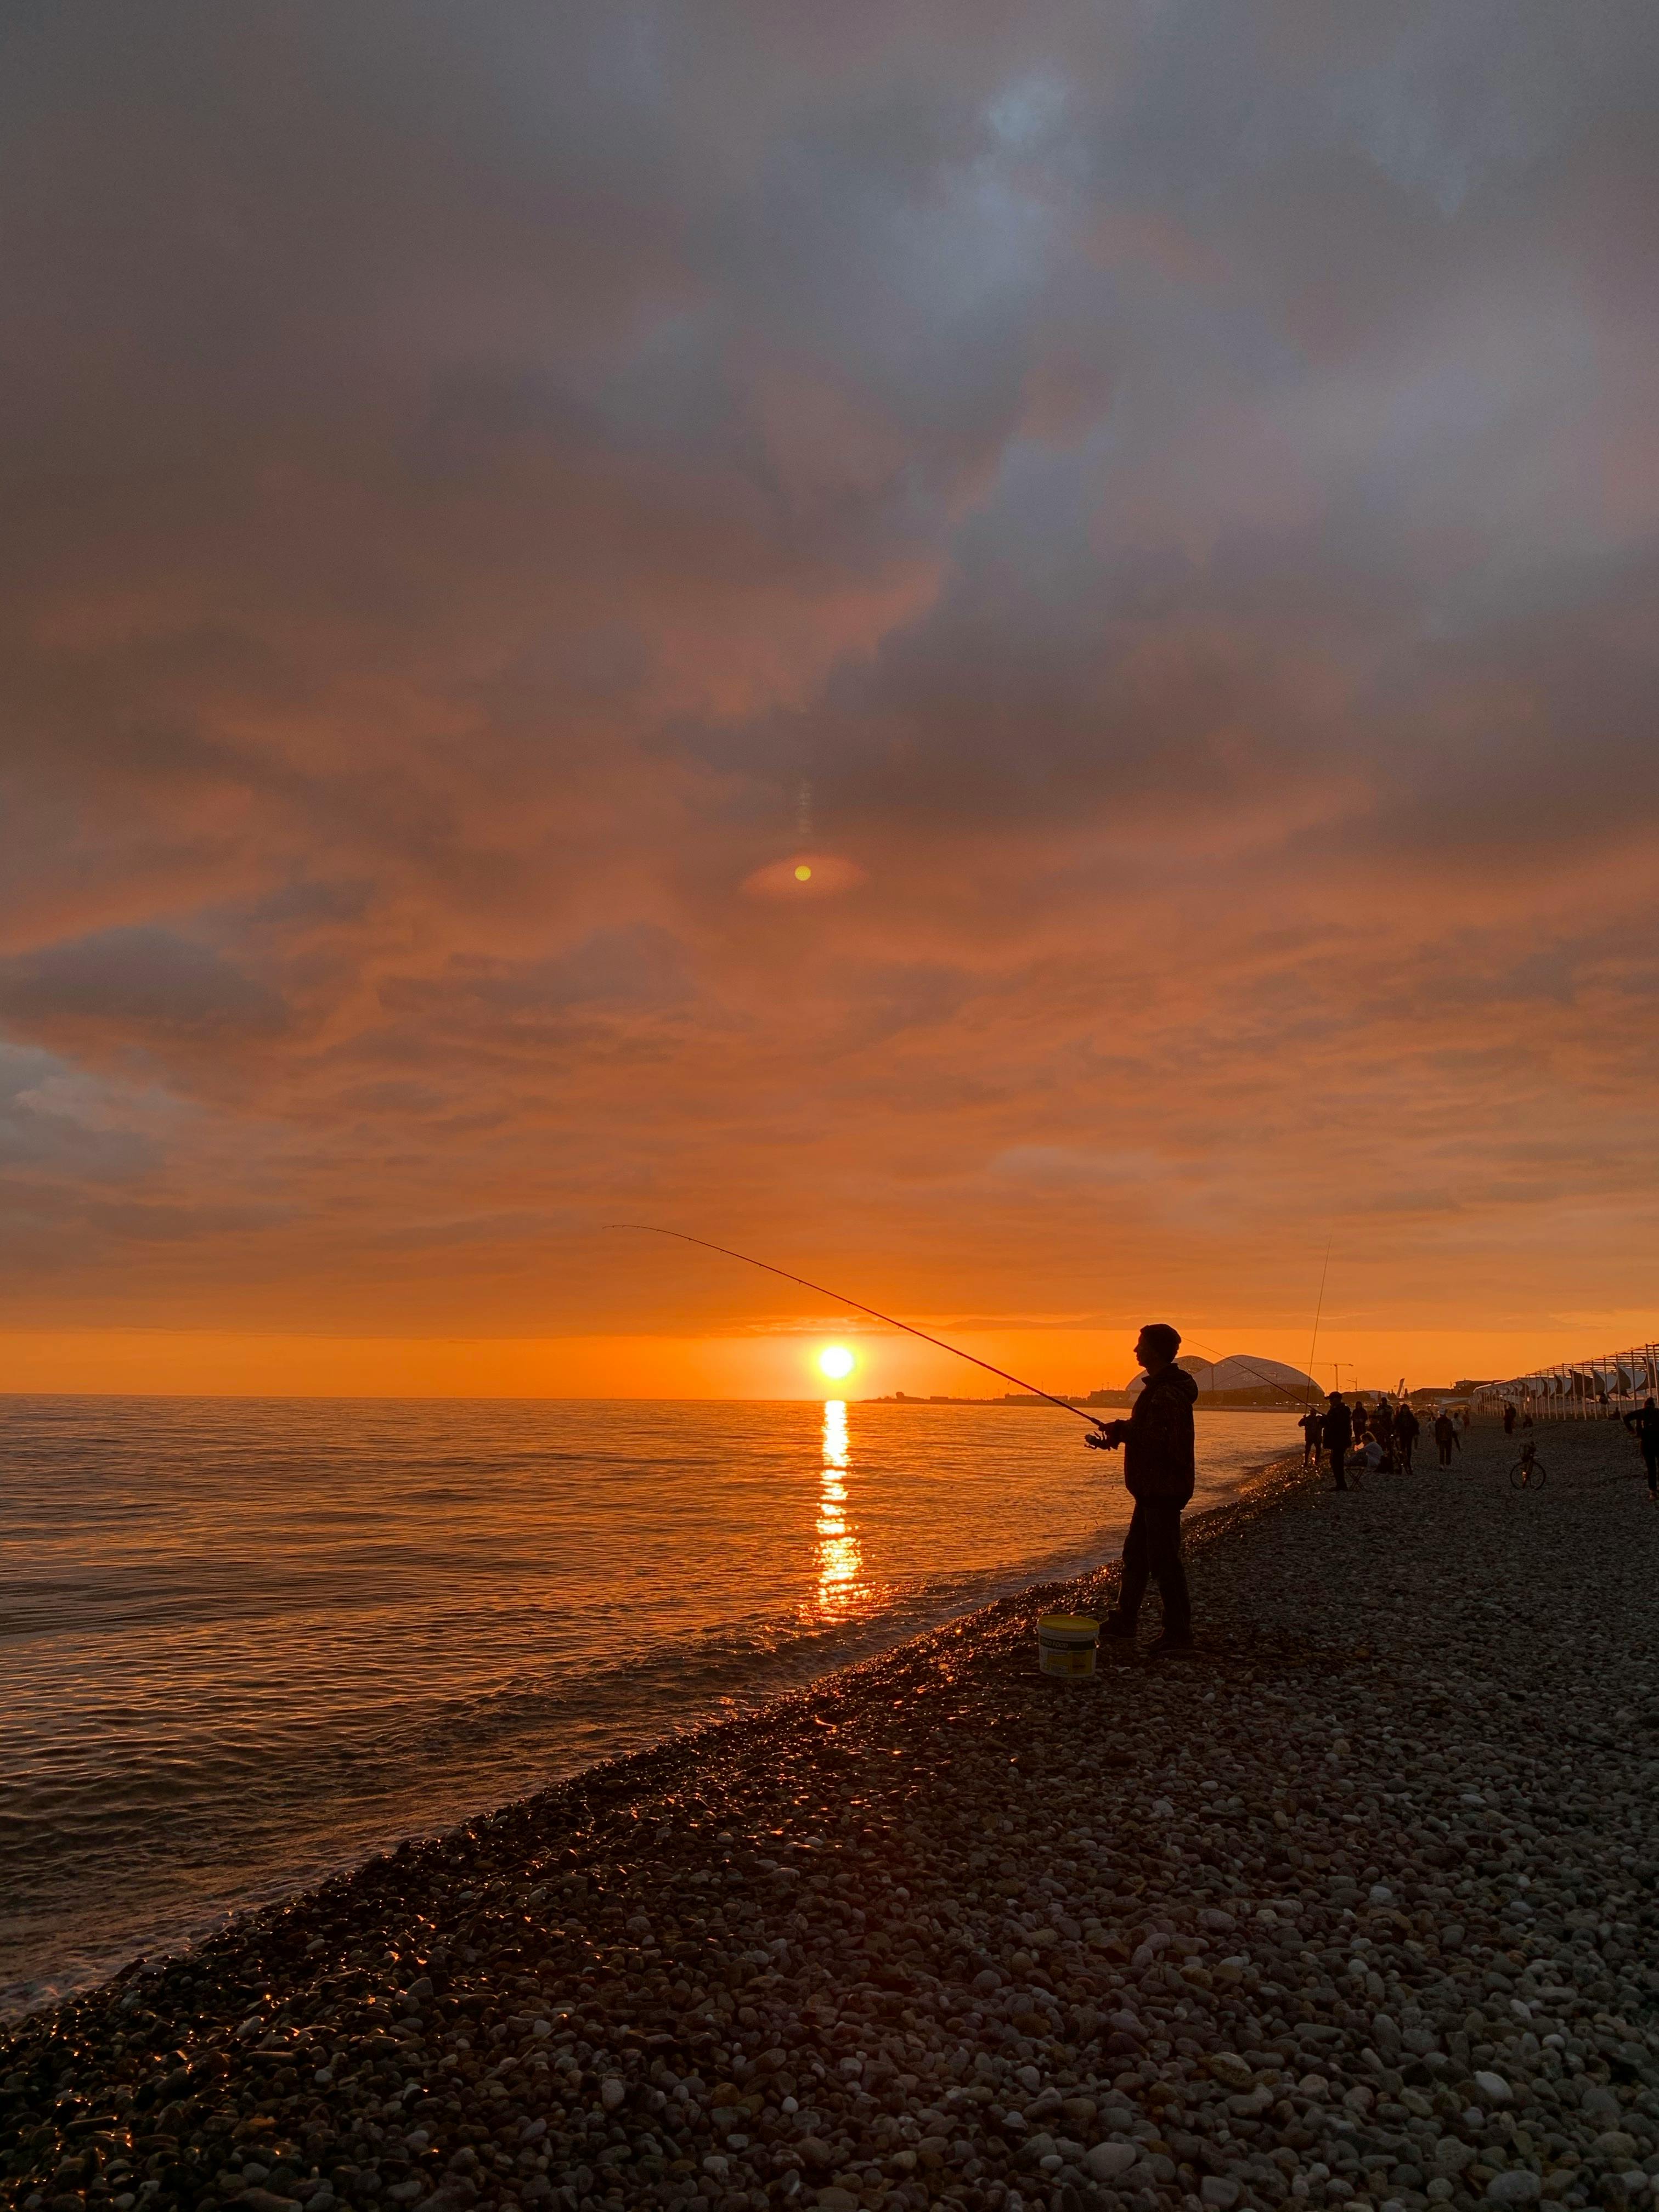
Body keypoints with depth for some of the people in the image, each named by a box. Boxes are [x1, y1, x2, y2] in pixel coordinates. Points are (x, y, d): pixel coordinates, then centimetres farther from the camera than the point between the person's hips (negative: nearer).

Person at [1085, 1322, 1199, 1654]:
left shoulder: (1169, 1394, -21)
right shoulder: (1159, 1387, 14)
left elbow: (1164, 1440, -28)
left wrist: (1121, 1430, -17)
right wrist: (1117, 1435, 10)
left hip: (1164, 1489, -11)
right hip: (1153, 1487, 11)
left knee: (1164, 1561, -4)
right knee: (1136, 1555, 16)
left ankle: (1179, 1633, 6)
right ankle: (1124, 1624, 25)